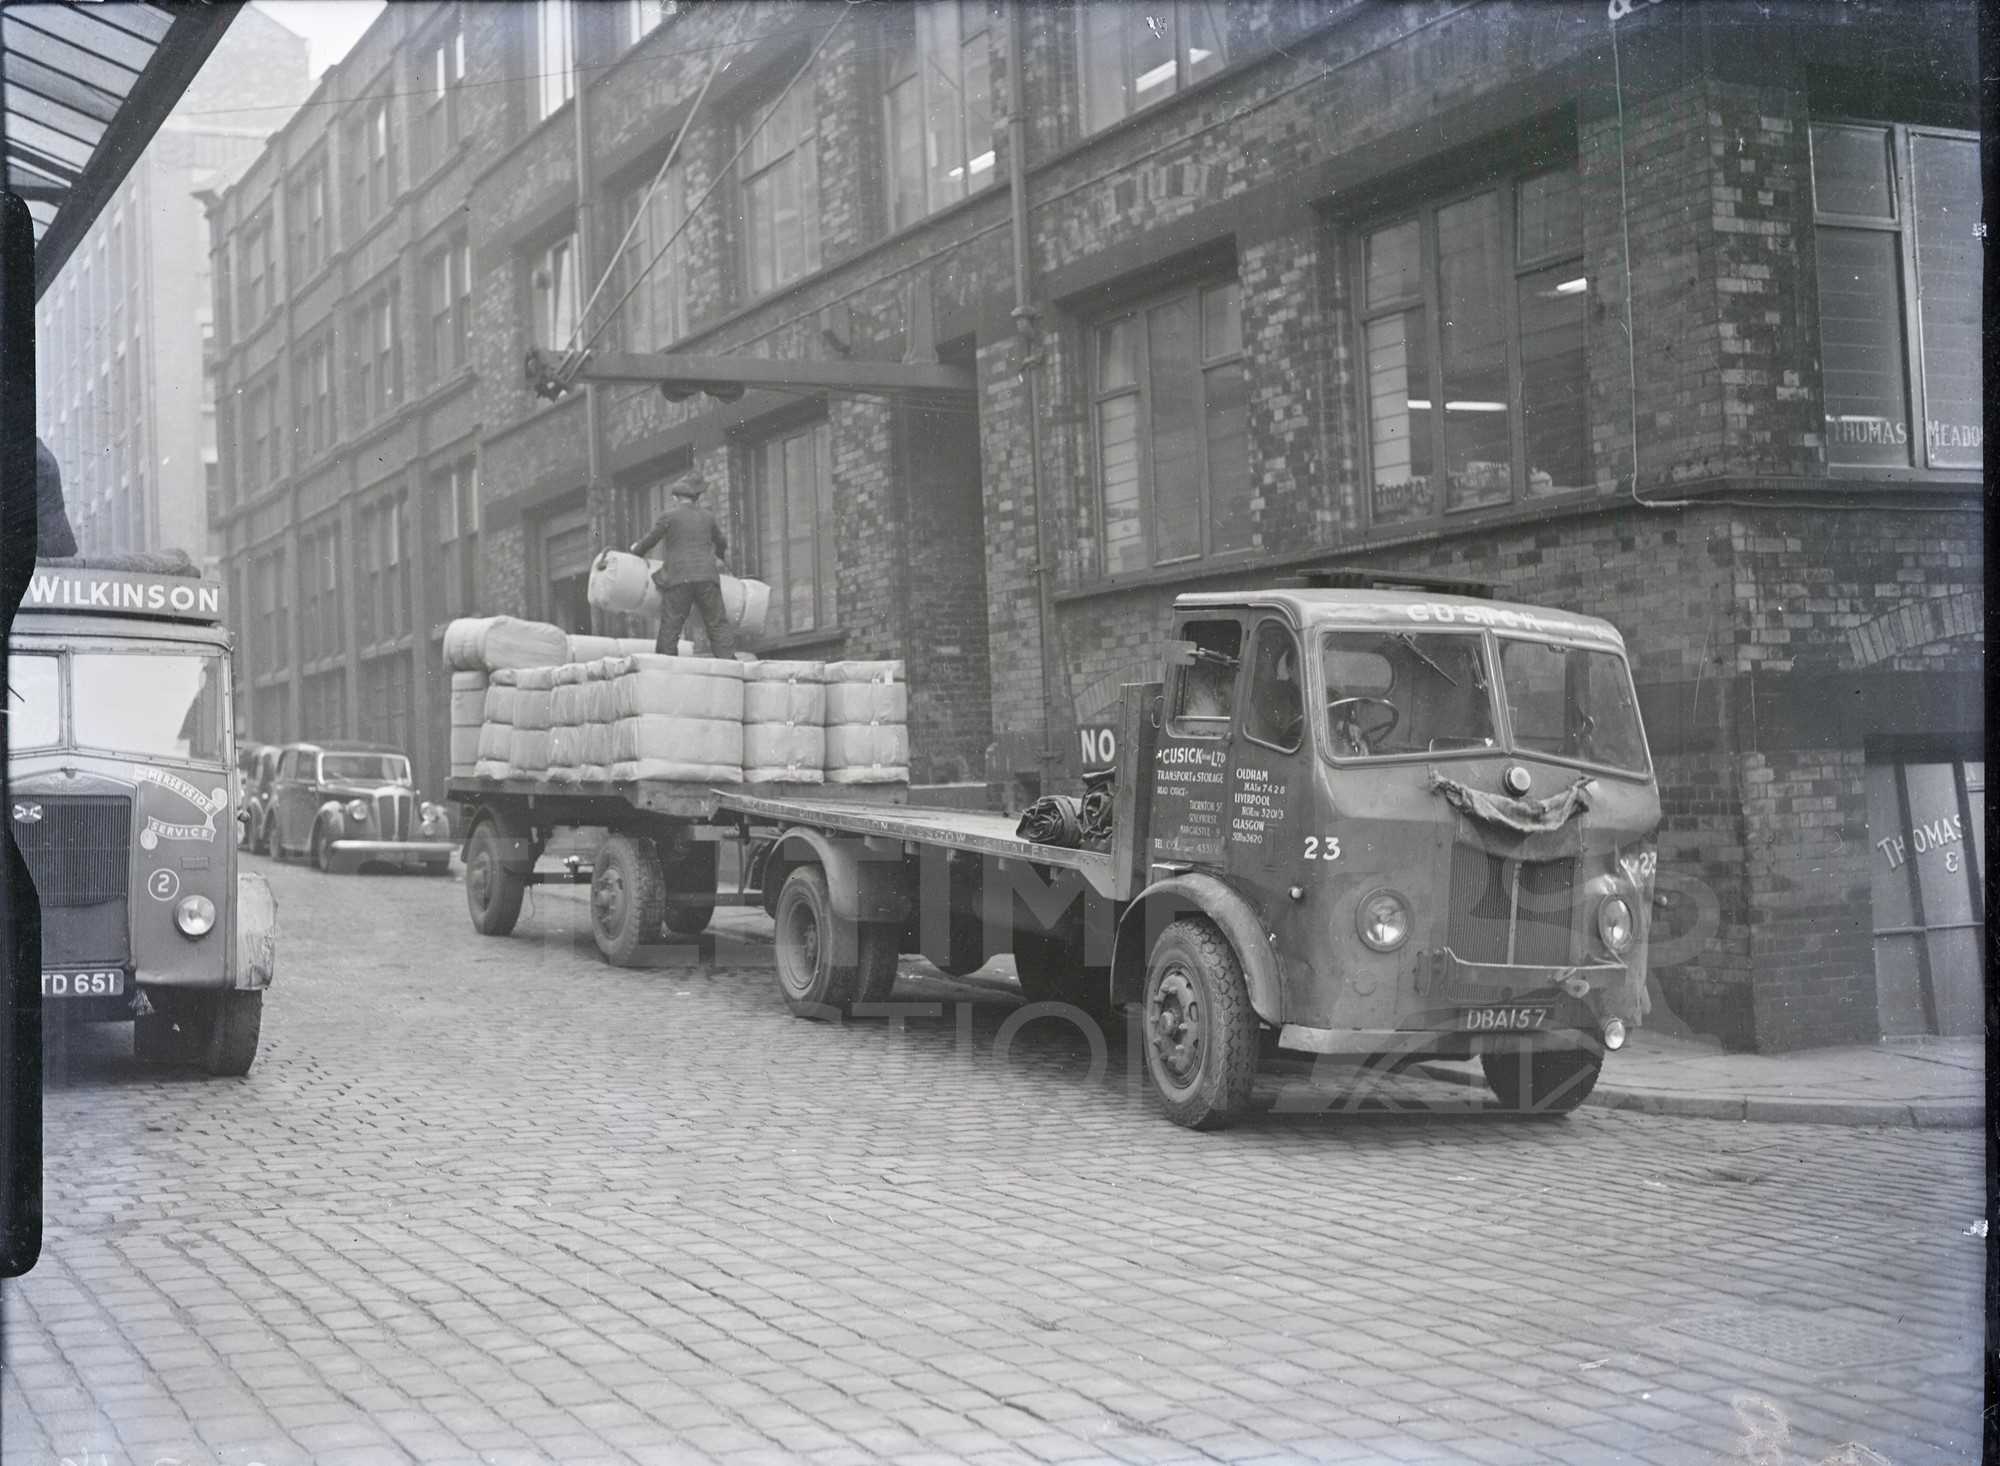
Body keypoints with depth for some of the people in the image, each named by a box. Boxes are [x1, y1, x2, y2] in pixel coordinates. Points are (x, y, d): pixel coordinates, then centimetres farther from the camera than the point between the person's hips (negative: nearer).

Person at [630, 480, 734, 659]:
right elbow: (721, 543, 32)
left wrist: (636, 551, 32)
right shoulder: (707, 517, 16)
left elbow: (648, 542, 9)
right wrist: (719, 558, 55)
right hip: (706, 578, 3)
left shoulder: (669, 516, 3)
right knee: (718, 625, 1)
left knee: (670, 629, 0)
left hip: (678, 579, -3)